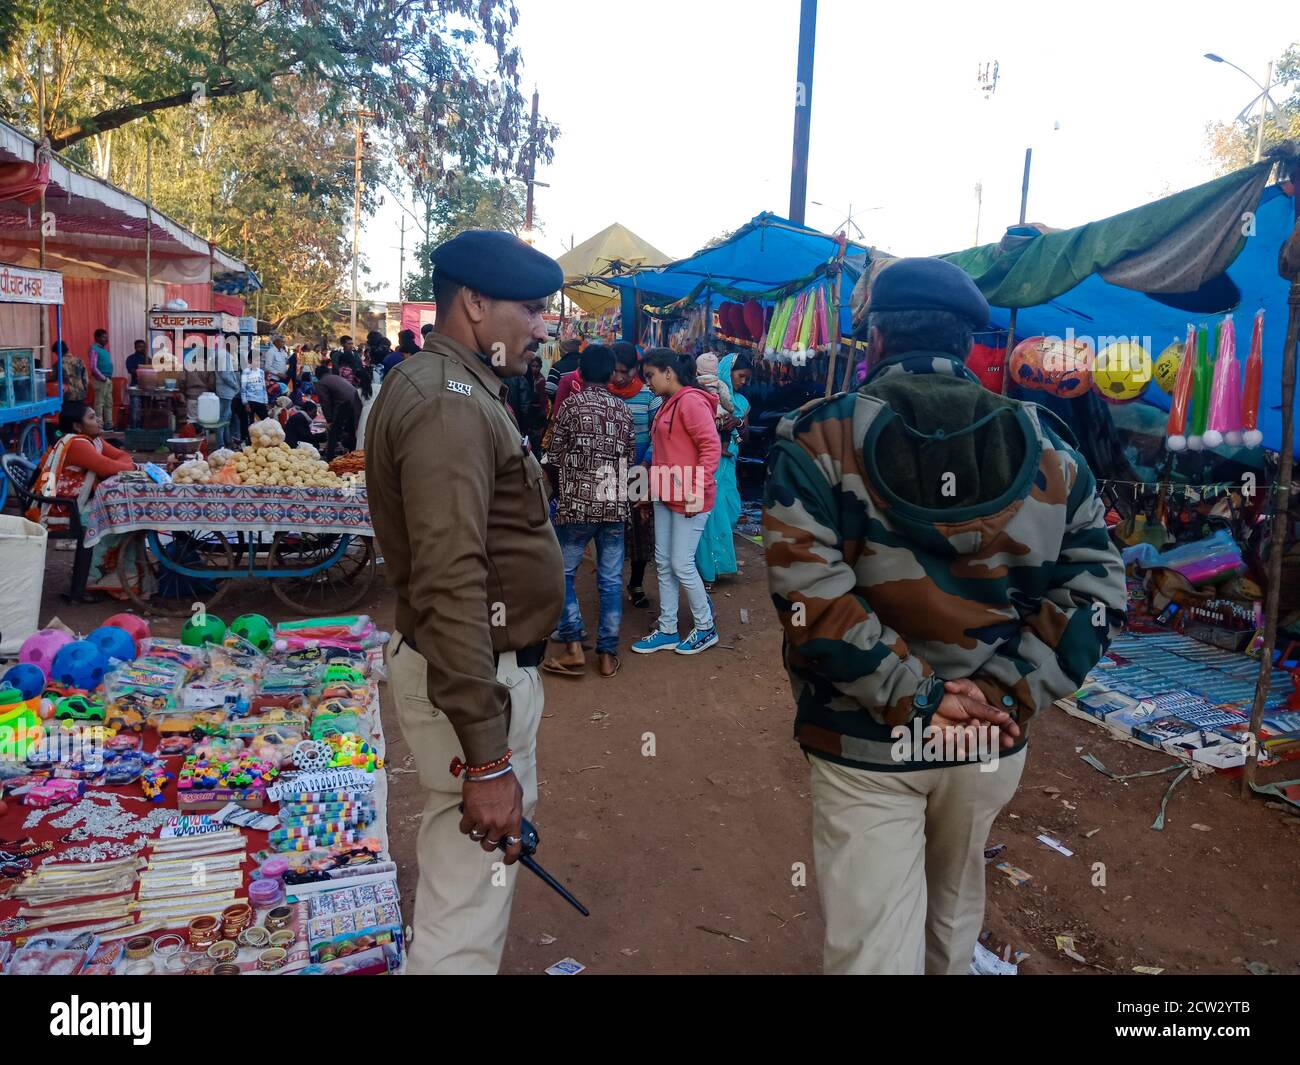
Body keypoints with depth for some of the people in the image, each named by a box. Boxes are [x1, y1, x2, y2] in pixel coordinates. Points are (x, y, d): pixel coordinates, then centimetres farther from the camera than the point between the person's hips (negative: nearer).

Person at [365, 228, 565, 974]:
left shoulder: (458, 388, 13)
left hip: (485, 664, 11)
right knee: (466, 918, 1)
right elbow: (450, 587, -29)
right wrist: (486, 758, -28)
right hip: (474, 675, -11)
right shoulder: (449, 402, -21)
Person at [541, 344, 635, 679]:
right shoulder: (623, 409, 8)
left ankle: (574, 648, 3)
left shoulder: (572, 404, -3)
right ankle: (607, 654, 9)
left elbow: (555, 455, -1)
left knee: (562, 573, 9)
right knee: (611, 580, 7)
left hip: (578, 502, -3)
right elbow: (630, 456, 13)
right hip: (615, 504, 4)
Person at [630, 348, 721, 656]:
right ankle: (667, 631, 21)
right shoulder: (668, 405, 14)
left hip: (688, 500, -9)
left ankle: (706, 628, 16)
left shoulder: (691, 401, -15)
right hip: (664, 497, 9)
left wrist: (697, 490, -23)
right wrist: (654, 486, 13)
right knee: (663, 564, 11)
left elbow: (712, 446, -20)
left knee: (681, 565, -2)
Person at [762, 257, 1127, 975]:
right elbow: (1095, 588, -3)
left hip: (864, 743, -4)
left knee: (873, 948, 7)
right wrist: (1009, 692, -8)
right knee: (954, 914, 28)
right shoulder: (1046, 445, 2)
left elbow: (810, 593, -19)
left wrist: (910, 697, -14)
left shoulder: (817, 438, -8)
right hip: (991, 740, 4)